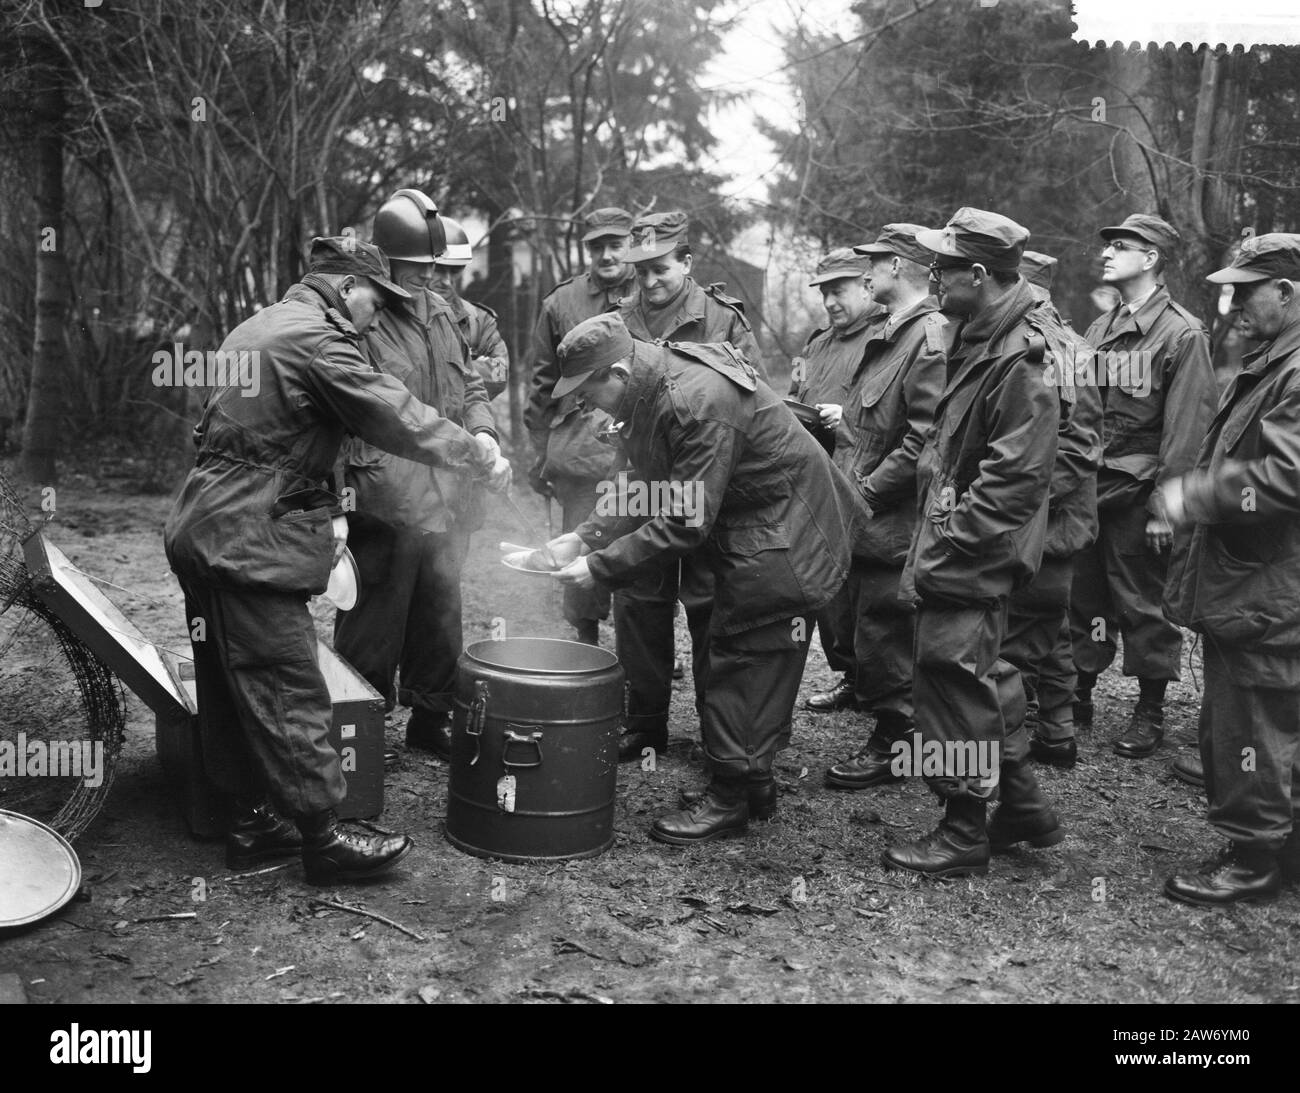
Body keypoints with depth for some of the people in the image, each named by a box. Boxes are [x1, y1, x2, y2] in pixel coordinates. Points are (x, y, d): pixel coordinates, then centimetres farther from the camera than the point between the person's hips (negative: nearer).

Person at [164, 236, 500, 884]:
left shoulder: (258, 326, 18)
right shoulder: (321, 338, -13)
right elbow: (399, 419, -16)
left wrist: (321, 498, 18)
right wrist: (480, 459, -3)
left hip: (207, 532, 10)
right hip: (253, 543, -10)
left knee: (233, 693, 14)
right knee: (288, 692, -5)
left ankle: (252, 821, 25)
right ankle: (323, 841, 3)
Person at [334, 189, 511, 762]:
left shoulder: (441, 312, 14)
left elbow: (469, 385, 23)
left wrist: (482, 432, 4)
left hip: (446, 499, 8)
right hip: (387, 505, -7)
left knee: (441, 617, 17)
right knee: (375, 622, 3)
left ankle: (432, 718, 33)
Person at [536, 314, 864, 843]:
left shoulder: (699, 402, -31)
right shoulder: (652, 389, 0)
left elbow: (684, 522, -30)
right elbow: (642, 487, 7)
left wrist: (600, 566, -25)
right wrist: (583, 537, -5)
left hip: (781, 536, -10)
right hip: (742, 530, 10)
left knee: (746, 659, -4)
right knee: (734, 655, 15)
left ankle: (732, 797, 7)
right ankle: (752, 781, 27)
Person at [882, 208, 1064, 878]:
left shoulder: (1020, 363, -20)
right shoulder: (984, 345, 12)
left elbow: (1014, 478, -23)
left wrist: (944, 547, -20)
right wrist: (934, 539, 14)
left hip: (970, 563, -10)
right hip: (961, 552, 10)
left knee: (953, 680, -1)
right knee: (984, 679, 19)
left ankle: (964, 835, 13)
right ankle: (1022, 806, 33)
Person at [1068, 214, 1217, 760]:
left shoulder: (1183, 334, -9)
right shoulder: (1099, 330, 12)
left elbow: (1189, 426, -13)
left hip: (1137, 493, -6)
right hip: (1087, 486, 6)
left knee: (1141, 603, 3)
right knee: (1080, 596, 11)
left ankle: (1150, 714, 17)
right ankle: (1077, 698, 25)